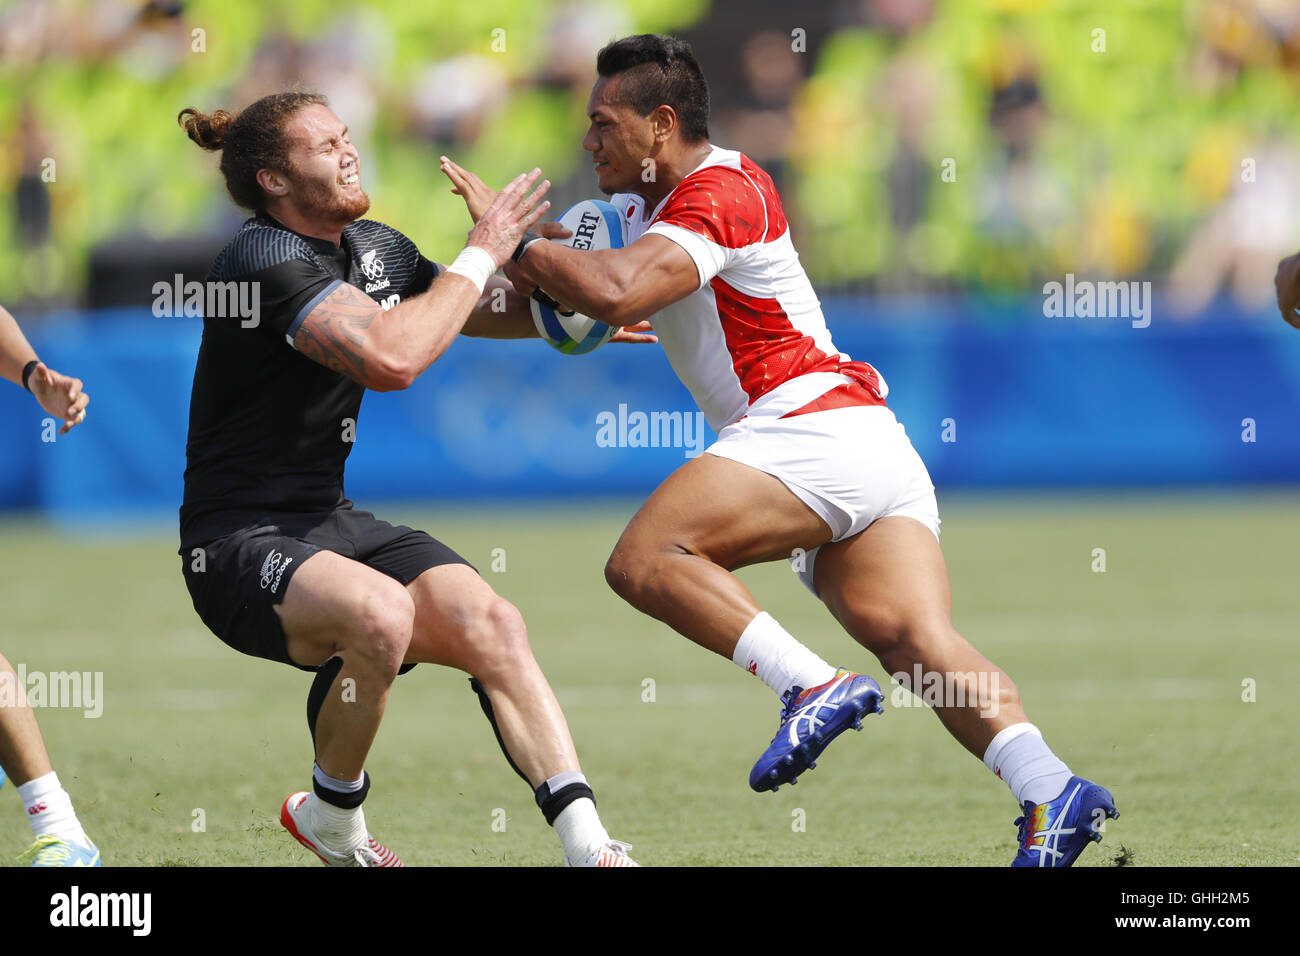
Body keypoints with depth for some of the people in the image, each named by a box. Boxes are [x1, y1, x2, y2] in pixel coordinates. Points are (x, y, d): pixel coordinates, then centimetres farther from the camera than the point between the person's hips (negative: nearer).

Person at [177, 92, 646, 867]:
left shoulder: (376, 248, 9)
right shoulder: (265, 260, -18)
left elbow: (488, 314, 29)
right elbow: (391, 357, -32)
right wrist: (481, 255, -21)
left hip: (331, 522, 8)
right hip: (239, 547, -8)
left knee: (493, 626, -16)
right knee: (380, 615, -35)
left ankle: (589, 849, -20)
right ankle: (332, 821, -9)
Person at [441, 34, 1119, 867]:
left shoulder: (720, 191, -9)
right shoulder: (648, 200, 23)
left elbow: (616, 293, -24)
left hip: (813, 422, -10)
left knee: (647, 560, -18)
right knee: (919, 643, -9)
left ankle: (814, 686, -28)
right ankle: (1053, 793, -26)